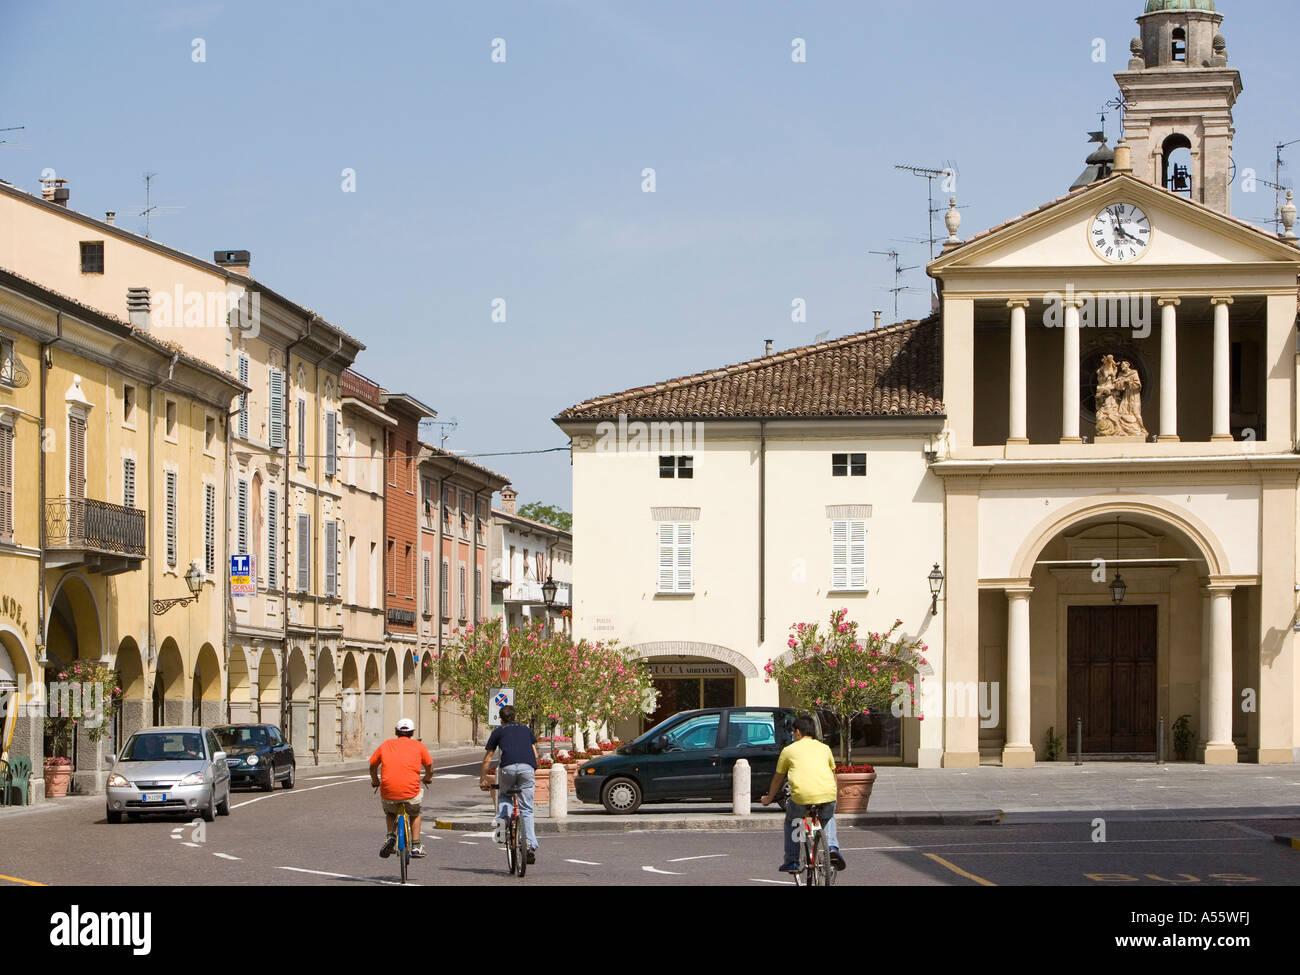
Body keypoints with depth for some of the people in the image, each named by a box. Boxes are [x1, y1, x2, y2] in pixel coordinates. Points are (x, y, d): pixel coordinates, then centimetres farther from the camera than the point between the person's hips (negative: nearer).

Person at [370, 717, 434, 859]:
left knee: (390, 812, 35)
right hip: (411, 792, -1)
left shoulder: (386, 745, 14)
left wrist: (375, 781, 42)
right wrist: (428, 778, 40)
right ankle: (416, 846, 28)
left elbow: (373, 765, 22)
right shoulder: (418, 746, 10)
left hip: (388, 792, 1)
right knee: (415, 813, 32)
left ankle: (390, 835, 11)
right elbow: (429, 767, 17)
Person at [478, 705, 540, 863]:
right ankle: (531, 845, -4)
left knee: (503, 796, 27)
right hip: (528, 767, 1)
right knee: (526, 810, 6)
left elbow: (487, 759, 25)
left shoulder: (498, 731, 23)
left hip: (507, 768, -1)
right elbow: (535, 754, 25)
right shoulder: (526, 729, 29)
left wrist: (483, 779, 35)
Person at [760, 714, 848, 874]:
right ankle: (832, 848, 14)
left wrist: (768, 798, 43)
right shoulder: (824, 748, 22)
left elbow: (778, 778, 26)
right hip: (827, 796, 3)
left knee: (791, 821, 28)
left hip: (802, 797, -3)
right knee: (828, 818, 36)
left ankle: (791, 862, 23)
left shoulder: (789, 750, 15)